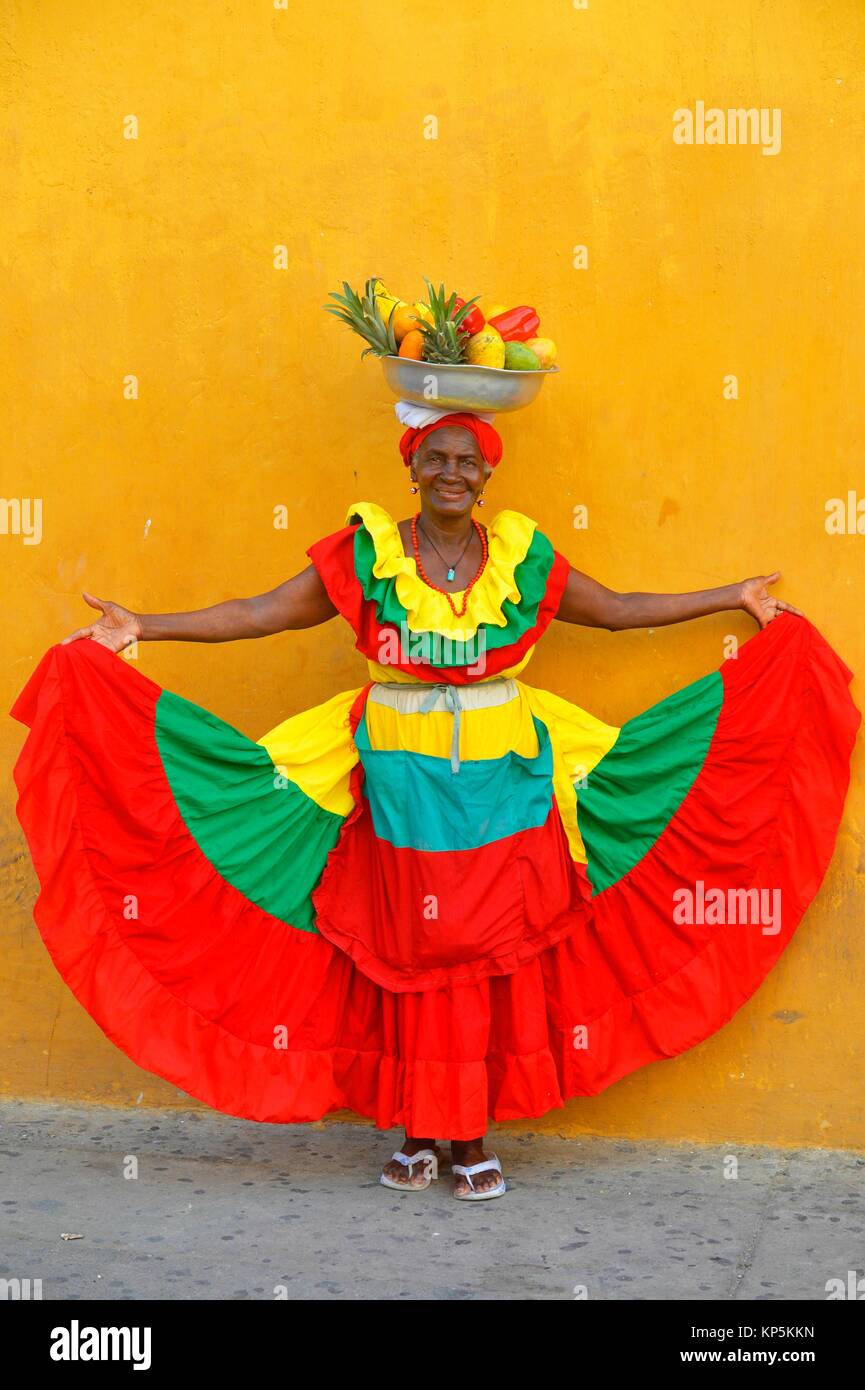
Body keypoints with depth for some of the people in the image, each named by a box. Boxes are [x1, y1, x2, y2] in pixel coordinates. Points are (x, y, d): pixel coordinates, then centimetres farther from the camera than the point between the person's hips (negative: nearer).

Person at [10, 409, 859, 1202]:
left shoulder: (523, 558, 2)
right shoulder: (366, 554, -2)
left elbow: (619, 610, 12)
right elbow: (262, 613, -3)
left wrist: (734, 599, 13)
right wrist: (145, 628, -9)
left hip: (500, 780, 1)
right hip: (400, 781, -1)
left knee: (492, 953, 2)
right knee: (408, 954, 3)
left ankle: (473, 1135, 13)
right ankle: (418, 1132, 15)